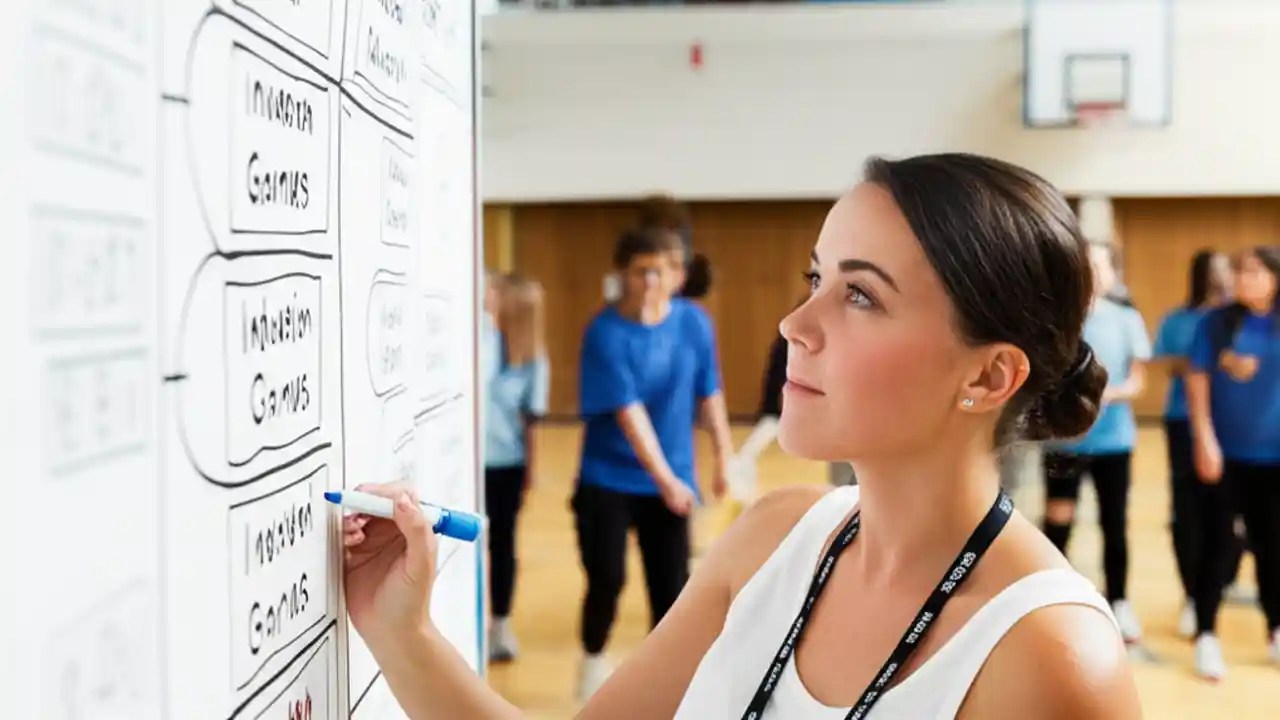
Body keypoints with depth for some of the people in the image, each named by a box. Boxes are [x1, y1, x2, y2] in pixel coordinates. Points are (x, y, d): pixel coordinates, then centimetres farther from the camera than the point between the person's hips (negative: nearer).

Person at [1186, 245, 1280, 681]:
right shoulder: (1216, 323, -3)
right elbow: (1197, 381, -3)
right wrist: (1204, 439, -10)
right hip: (1223, 451, -1)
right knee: (1216, 544, 2)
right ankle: (1206, 638, 11)